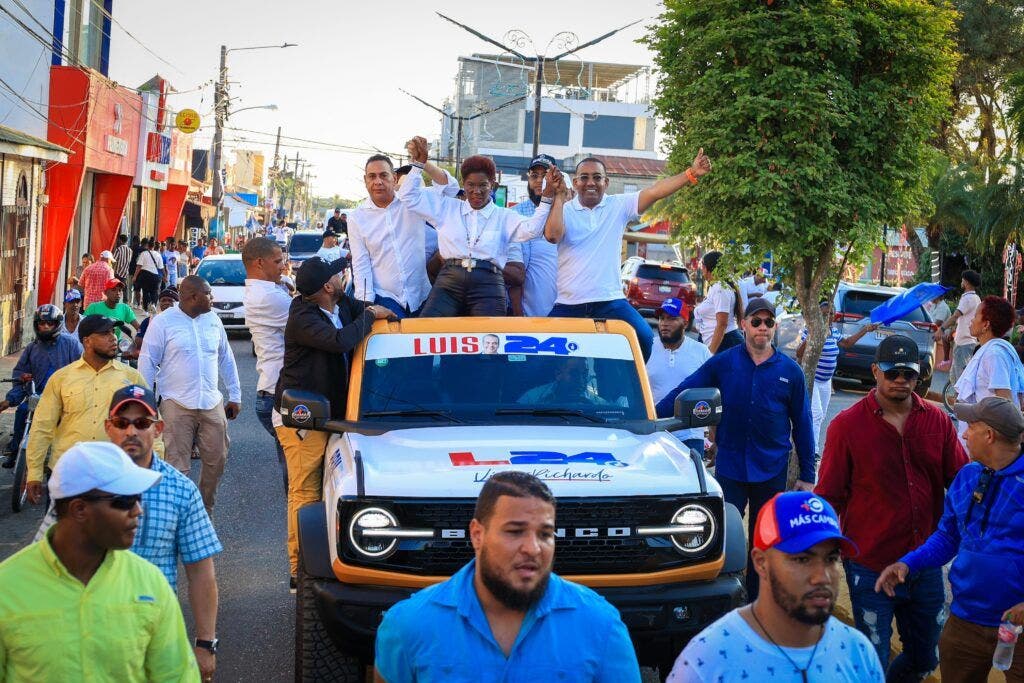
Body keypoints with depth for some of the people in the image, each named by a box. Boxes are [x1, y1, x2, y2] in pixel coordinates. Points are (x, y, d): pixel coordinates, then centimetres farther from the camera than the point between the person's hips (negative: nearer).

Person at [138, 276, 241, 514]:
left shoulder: (213, 321, 11)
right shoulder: (162, 323, -4)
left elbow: (226, 360, 19)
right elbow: (147, 364, -2)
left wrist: (235, 396, 18)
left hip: (212, 404, 5)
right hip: (176, 405, -5)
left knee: (216, 462, 8)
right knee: (177, 467, -5)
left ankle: (205, 512, 23)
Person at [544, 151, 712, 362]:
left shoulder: (619, 206, 8)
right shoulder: (564, 211, 6)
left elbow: (655, 192, -2)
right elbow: (552, 235, -13)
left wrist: (691, 174, -13)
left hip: (610, 301, 0)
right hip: (568, 305, 0)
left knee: (643, 339, -21)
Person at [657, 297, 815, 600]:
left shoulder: (790, 371, 1)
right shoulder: (723, 363, -2)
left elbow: (802, 425, 4)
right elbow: (683, 392, -1)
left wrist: (807, 475, 3)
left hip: (771, 470, 1)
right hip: (729, 466, -1)